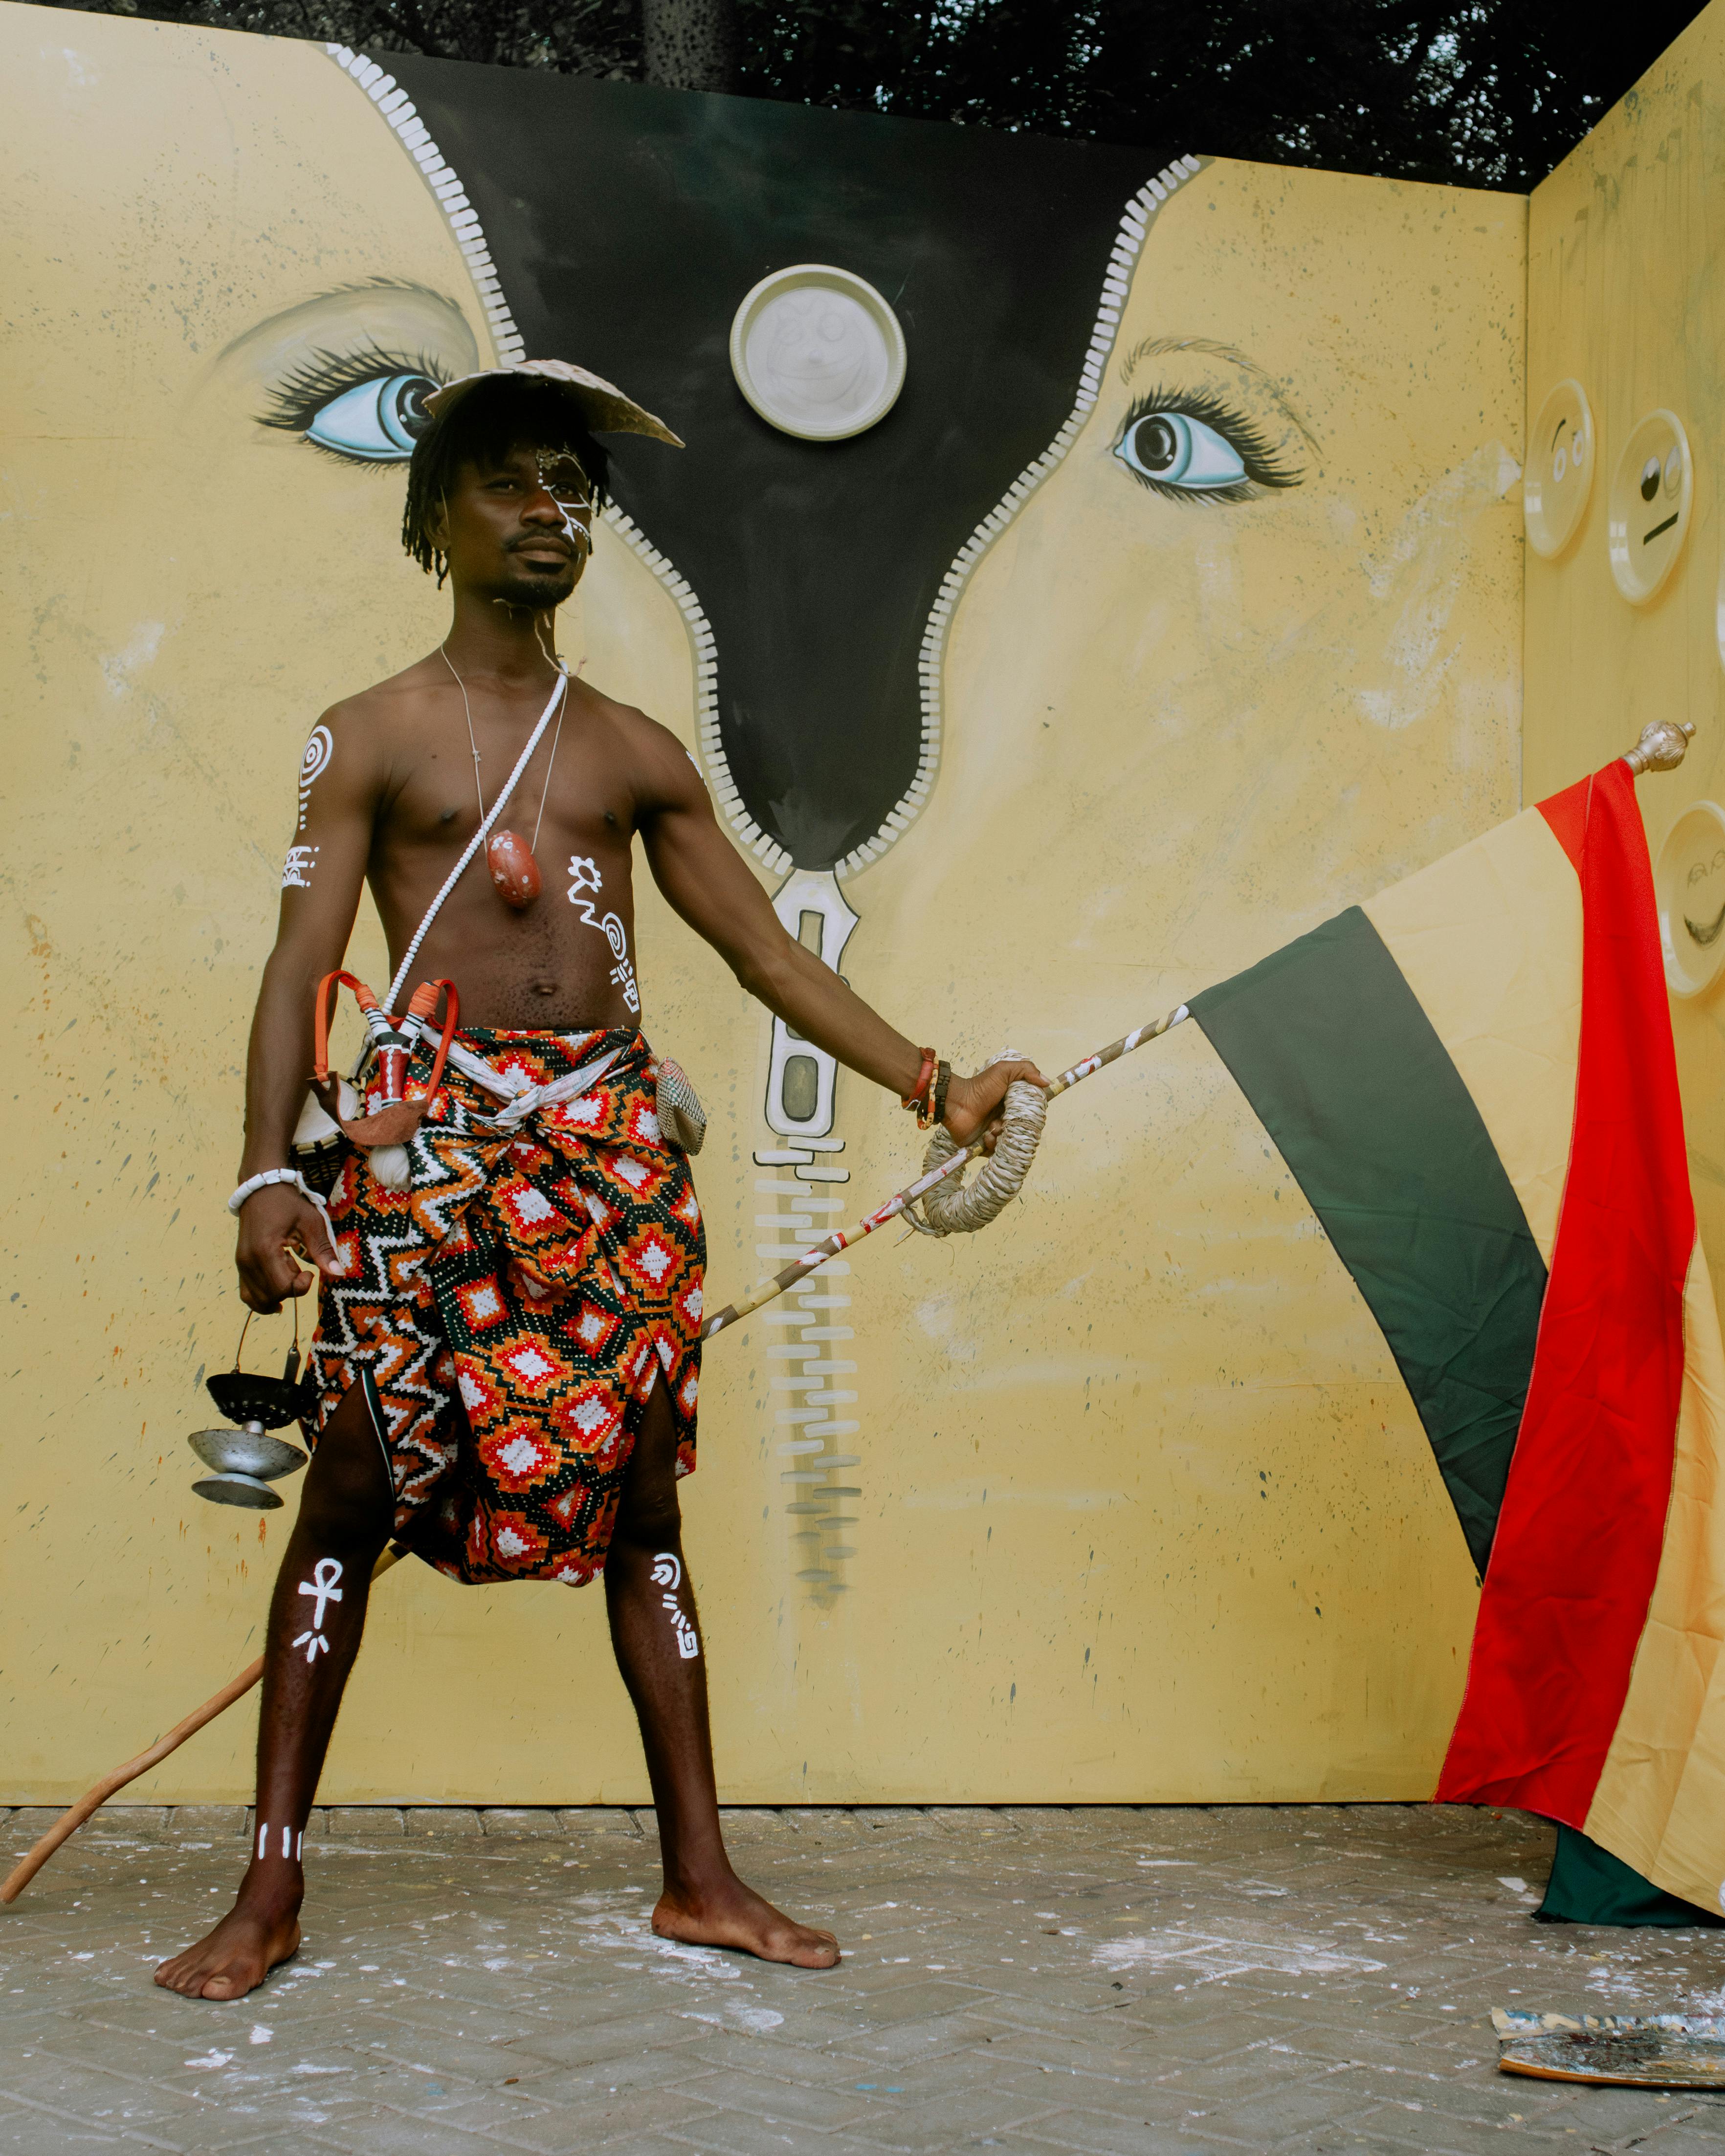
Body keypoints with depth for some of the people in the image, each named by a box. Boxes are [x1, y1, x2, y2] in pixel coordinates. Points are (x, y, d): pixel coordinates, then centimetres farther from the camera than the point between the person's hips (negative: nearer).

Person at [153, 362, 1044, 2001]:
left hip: (611, 1140, 4)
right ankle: (270, 1889, 5)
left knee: (642, 1498, 5)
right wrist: (268, 1174, -16)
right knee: (357, 1486, -4)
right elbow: (299, 965, -3)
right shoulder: (372, 740, 5)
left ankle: (698, 1877, 12)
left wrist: (931, 1085, 11)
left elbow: (767, 952, 17)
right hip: (434, 1141, -3)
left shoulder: (635, 754, 16)